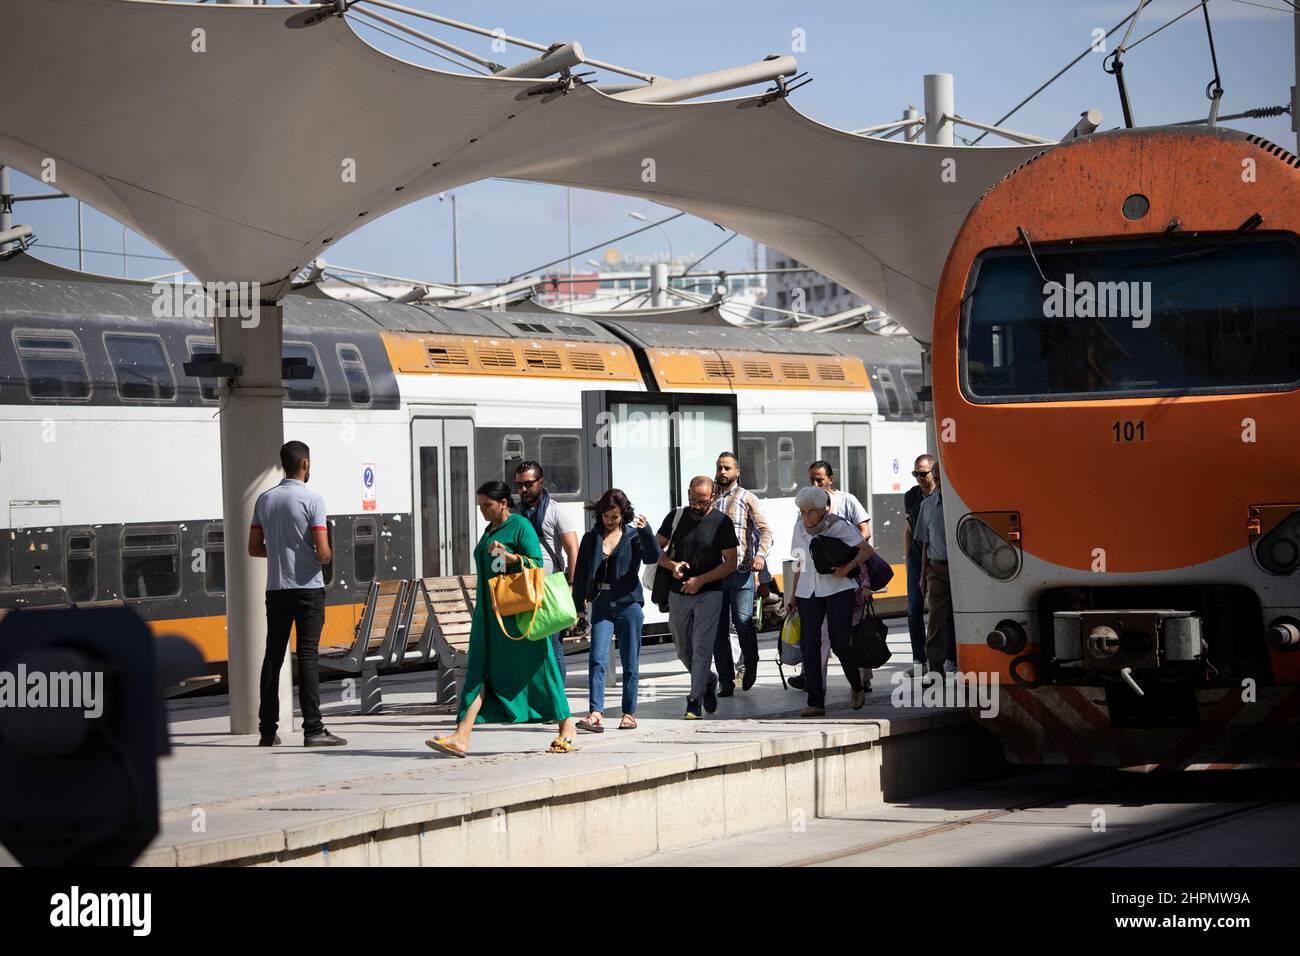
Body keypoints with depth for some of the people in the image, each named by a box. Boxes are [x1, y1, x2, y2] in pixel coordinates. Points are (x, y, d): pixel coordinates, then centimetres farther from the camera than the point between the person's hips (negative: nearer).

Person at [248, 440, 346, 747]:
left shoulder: (264, 499, 7)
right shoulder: (312, 500, -10)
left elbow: (254, 548, 10)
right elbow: (323, 553, -15)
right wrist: (326, 558, 7)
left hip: (276, 589, 5)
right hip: (307, 587, -5)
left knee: (273, 656, 9)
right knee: (308, 656, -5)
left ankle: (267, 730, 10)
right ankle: (313, 729, -8)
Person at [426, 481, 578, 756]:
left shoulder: (520, 526, -7)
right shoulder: (490, 530, 18)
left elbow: (536, 563, -13)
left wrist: (507, 556, -26)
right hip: (490, 613, 8)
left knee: (534, 668, 0)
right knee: (480, 671, -3)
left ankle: (566, 726, 16)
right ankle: (461, 738, -12)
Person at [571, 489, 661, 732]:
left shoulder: (633, 536, 2)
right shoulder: (591, 538, 8)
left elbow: (653, 557, -15)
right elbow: (580, 574, 10)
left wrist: (645, 531, -29)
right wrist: (579, 606, 5)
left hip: (628, 604, -1)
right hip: (601, 606, 1)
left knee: (630, 662, 5)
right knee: (597, 659, -12)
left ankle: (629, 713, 15)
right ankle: (596, 713, -18)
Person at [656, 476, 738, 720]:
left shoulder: (722, 523, -5)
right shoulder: (676, 517, 4)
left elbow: (730, 563, -5)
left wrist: (700, 580, -14)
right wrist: (672, 565, -11)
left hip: (709, 593, -4)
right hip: (678, 594, 4)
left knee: (702, 648, -12)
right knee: (683, 650, 12)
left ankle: (695, 702, -11)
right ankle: (708, 681, 37)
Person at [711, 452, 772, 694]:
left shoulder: (747, 498, 6)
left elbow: (764, 531, -2)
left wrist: (761, 554, -20)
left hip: (741, 571, -3)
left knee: (743, 621, -12)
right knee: (718, 628, 1)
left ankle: (750, 666, 13)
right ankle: (726, 681, 6)